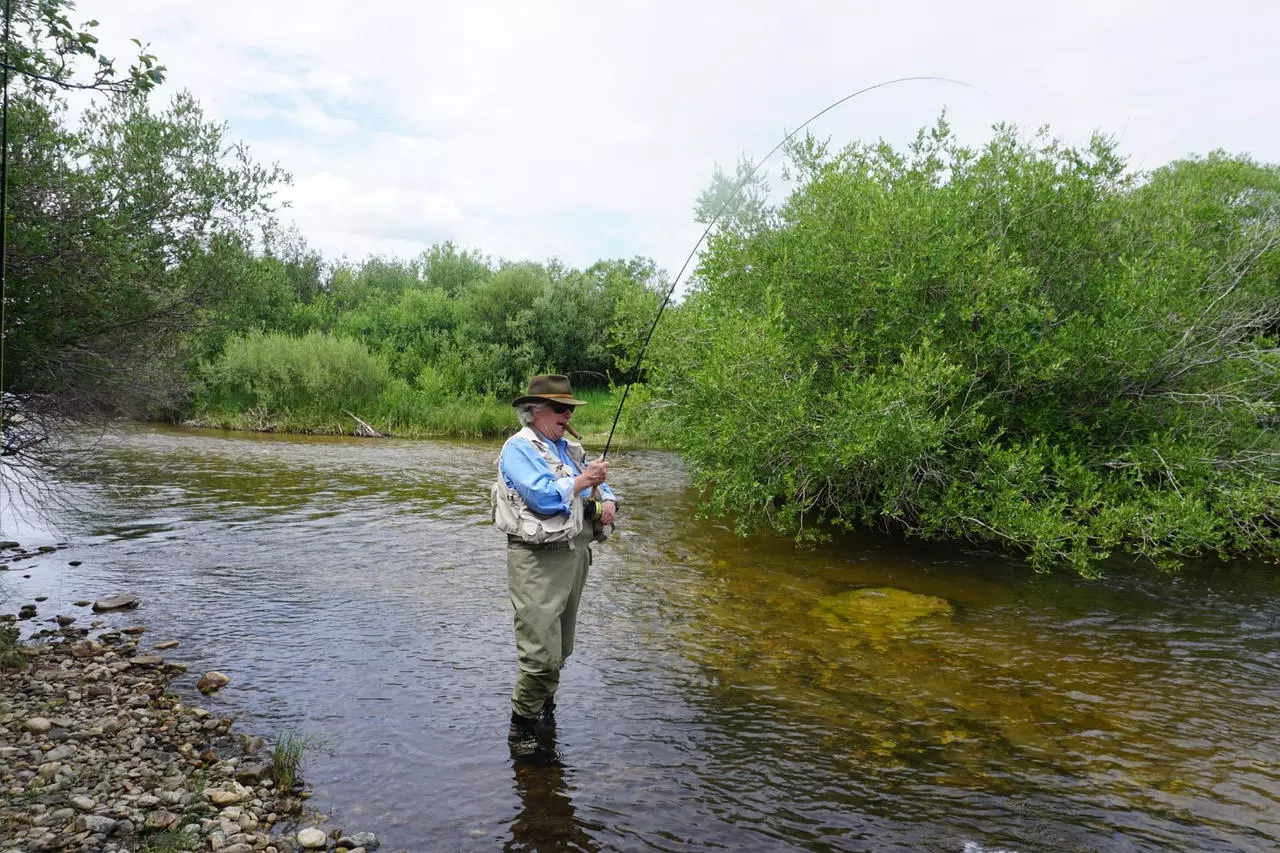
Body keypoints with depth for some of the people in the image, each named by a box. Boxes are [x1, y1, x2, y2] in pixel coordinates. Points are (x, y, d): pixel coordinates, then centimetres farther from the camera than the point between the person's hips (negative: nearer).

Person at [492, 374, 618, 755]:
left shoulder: (570, 449, 17)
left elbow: (601, 487, 21)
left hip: (575, 555, 8)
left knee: (561, 648, 17)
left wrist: (608, 503, -1)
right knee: (541, 650, -10)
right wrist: (584, 480, -13)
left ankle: (545, 706, 35)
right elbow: (544, 496, -21)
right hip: (538, 560, -8)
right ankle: (522, 724, 7)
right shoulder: (518, 449, -8)